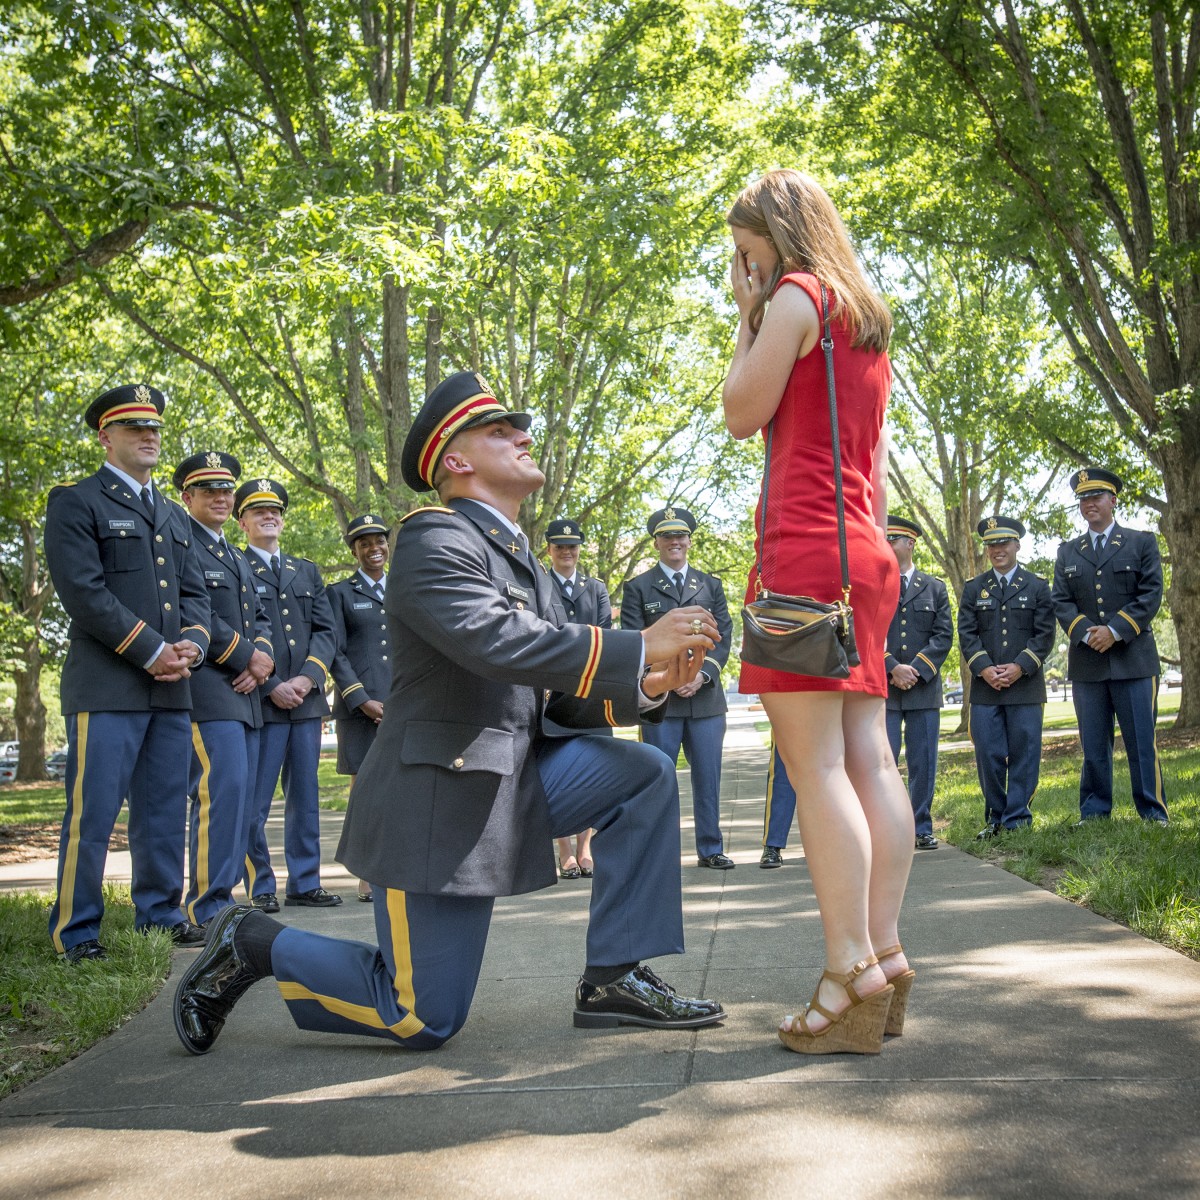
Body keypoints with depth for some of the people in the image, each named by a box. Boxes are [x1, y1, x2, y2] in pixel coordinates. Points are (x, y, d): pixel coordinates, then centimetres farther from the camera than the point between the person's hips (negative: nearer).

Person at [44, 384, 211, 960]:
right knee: (92, 813, -4)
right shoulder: (75, 502, 1)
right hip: (107, 686, -6)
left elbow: (195, 593, 19)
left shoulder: (174, 516, 22)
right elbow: (83, 590, -10)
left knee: (165, 811, 10)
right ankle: (75, 931, 6)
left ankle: (160, 914, 20)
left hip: (172, 688, 6)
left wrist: (192, 644, -2)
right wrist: (153, 650, -13)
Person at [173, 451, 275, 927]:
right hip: (207, 688, -9)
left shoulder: (237, 557, 26)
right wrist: (244, 656, -11)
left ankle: (220, 894, 14)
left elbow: (260, 617, 21)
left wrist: (262, 657, 0)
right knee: (222, 789, -16)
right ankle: (208, 905, -11)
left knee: (239, 794, 7)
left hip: (244, 691, 9)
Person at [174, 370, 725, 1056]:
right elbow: (498, 642, -31)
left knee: (646, 775, -6)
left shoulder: (525, 565, 16)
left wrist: (642, 685, -8)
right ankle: (252, 946, 15)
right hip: (440, 795, -9)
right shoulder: (434, 541, -13)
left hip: (514, 776, 9)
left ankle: (614, 979, -1)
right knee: (427, 1022, -4)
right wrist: (640, 647, -27)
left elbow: (558, 695, 11)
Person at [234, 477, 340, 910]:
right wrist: (271, 687, -13)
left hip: (307, 700, 5)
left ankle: (304, 883, 15)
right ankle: (260, 887, 7)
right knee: (255, 802, -2)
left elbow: (326, 631, 10)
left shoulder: (307, 571, 18)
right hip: (260, 702, -5)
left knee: (305, 798, 9)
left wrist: (307, 678, -6)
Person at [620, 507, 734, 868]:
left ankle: (710, 849, 15)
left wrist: (702, 675, -8)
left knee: (708, 777, 6)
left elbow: (723, 636, 8)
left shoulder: (711, 585, 15)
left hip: (706, 697, 3)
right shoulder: (638, 587, 6)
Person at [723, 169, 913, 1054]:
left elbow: (743, 414, -1)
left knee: (814, 762, -11)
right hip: (867, 553, 9)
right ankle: (885, 956, 7)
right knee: (869, 755, 5)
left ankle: (851, 979, -12)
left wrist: (749, 317, 8)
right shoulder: (868, 321, 24)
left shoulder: (797, 297, -2)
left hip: (806, 548, -9)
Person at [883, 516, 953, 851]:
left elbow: (944, 635, 3)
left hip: (924, 687, 1)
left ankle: (922, 829, 12)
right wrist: (892, 669, -13)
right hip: (881, 689, -1)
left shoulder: (934, 588, 11)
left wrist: (916, 670, -10)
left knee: (924, 763, 3)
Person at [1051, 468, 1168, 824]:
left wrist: (1115, 631, -14)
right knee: (1093, 745, 4)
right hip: (1086, 661, 3)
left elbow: (1151, 594, -3)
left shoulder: (1142, 542, 7)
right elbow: (1061, 602, 6)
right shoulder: (1067, 552, 15)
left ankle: (1153, 815, 4)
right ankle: (1094, 814, 10)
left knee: (1142, 741, -3)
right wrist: (1085, 633, -11)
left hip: (1134, 658, -2)